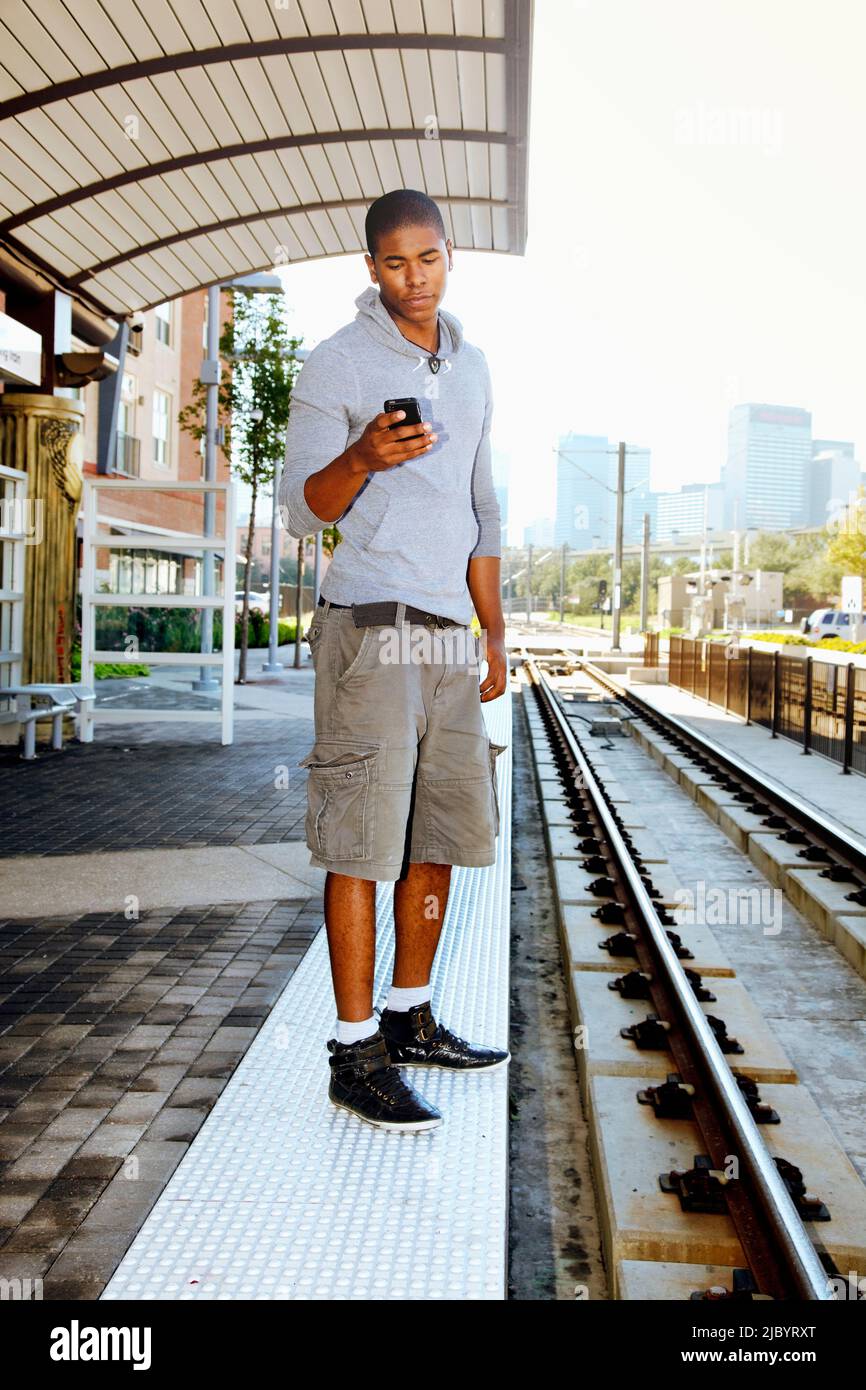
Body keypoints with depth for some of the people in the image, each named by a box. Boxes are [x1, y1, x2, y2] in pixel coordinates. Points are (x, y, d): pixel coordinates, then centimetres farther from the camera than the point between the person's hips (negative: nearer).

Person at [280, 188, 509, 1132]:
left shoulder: (471, 368, 18)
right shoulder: (336, 363, -1)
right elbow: (301, 510, -5)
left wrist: (495, 633, 18)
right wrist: (362, 457, -26)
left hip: (449, 631, 7)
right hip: (373, 627, -7)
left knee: (443, 834, 10)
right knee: (363, 842, -5)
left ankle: (410, 1019, 24)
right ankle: (356, 1053, 3)